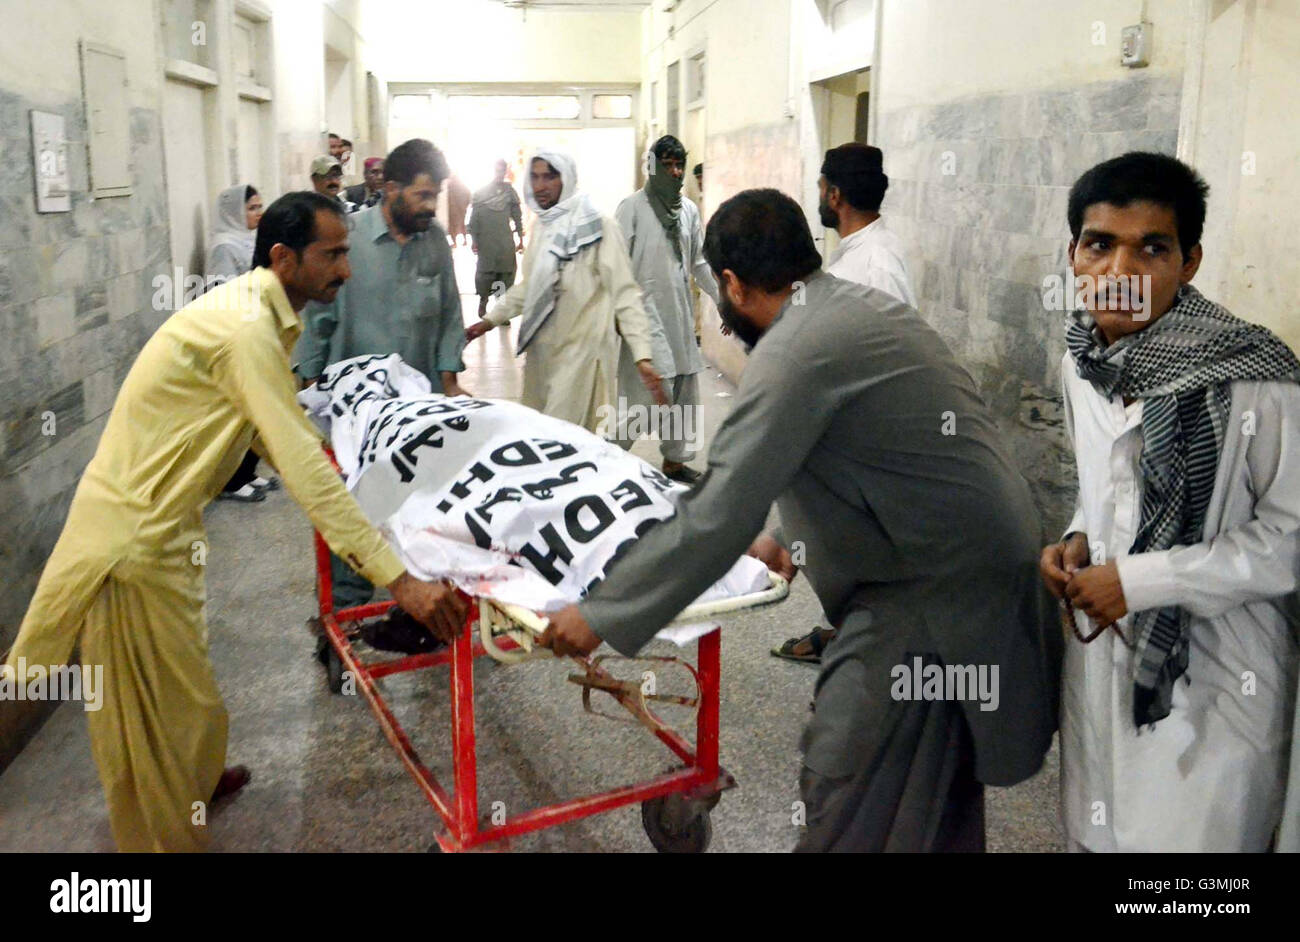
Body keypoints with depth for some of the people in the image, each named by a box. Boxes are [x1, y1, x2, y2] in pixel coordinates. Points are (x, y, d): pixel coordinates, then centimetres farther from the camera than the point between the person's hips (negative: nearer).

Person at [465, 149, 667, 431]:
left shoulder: (598, 227, -10)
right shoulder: (542, 227, 13)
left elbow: (624, 293, -13)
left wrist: (642, 357, -21)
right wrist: (490, 320, 17)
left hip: (581, 353, -7)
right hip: (541, 352, 7)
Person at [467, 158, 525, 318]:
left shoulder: (509, 191, 6)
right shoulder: (481, 192, 1)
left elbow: (517, 215, 9)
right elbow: (474, 218, 0)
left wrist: (520, 238, 7)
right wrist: (473, 239, -5)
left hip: (506, 241, 2)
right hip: (485, 241, -1)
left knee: (506, 272, 0)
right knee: (485, 271, 1)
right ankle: (483, 301, 20)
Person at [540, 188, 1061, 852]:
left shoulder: (793, 353, -19)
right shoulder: (861, 306, 11)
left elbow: (718, 517, -22)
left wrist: (600, 616, -13)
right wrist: (793, 541, 30)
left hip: (938, 587, -10)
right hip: (976, 561, 10)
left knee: (846, 789, -1)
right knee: (937, 797, 22)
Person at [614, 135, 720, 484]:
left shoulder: (689, 209, 10)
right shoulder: (632, 207, -7)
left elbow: (700, 262, 17)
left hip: (681, 315, 6)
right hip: (645, 314, -6)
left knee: (684, 393, 11)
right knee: (649, 395, -10)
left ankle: (675, 460, 25)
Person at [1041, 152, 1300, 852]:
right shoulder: (1082, 363, 2)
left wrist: (1137, 579, -18)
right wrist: (1079, 540, -2)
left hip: (1211, 684, -6)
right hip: (1101, 658, 6)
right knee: (1094, 834, 20)